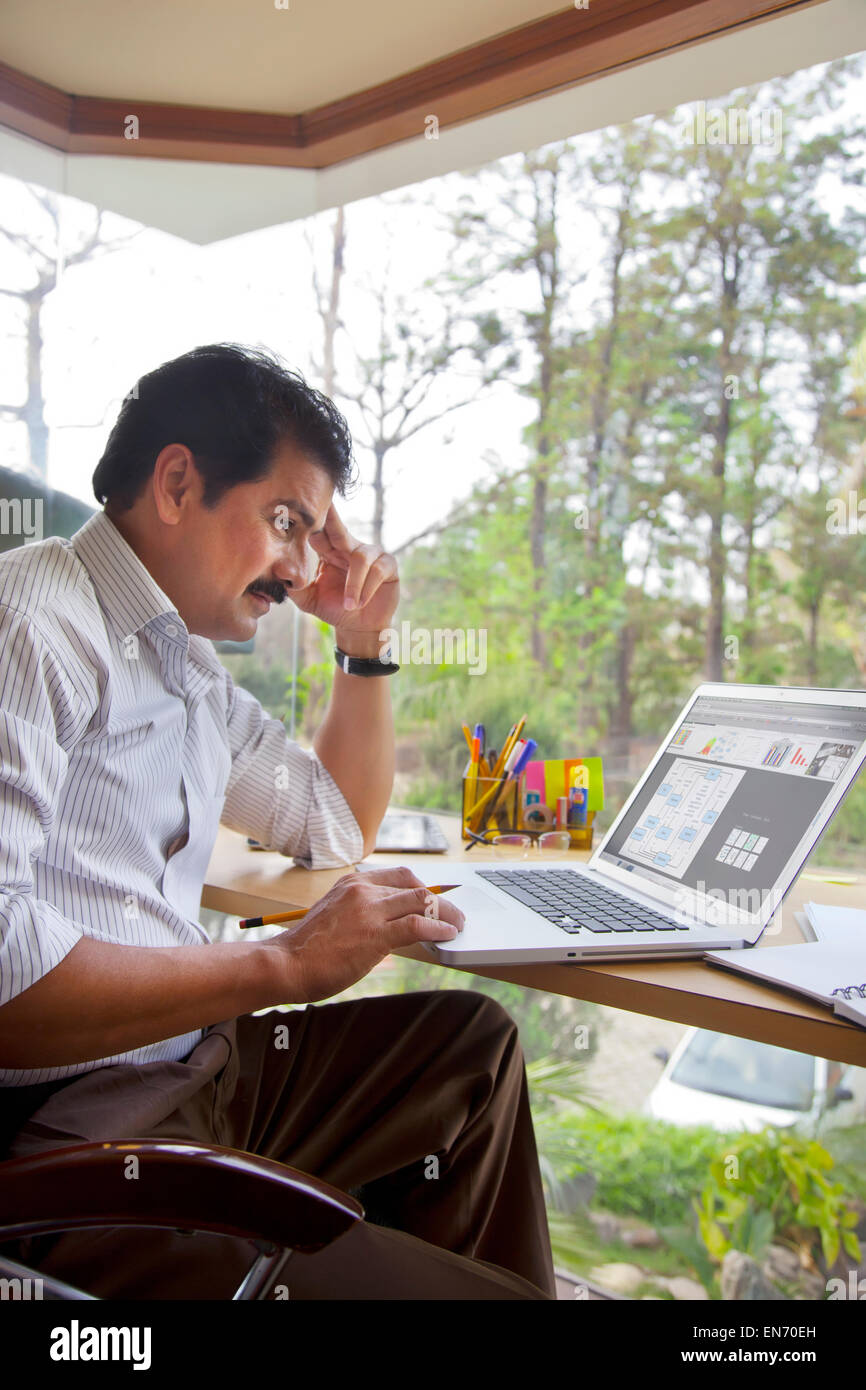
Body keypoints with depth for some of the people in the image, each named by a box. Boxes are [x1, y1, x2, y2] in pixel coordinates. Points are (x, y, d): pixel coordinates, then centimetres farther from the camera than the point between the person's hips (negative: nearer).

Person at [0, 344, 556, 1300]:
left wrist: (364, 641, 15)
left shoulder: (184, 661, 14)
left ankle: (461, 1276, 29)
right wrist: (284, 964, -20)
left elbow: (338, 827, 27)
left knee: (473, 1042, 19)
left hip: (193, 1069, 10)